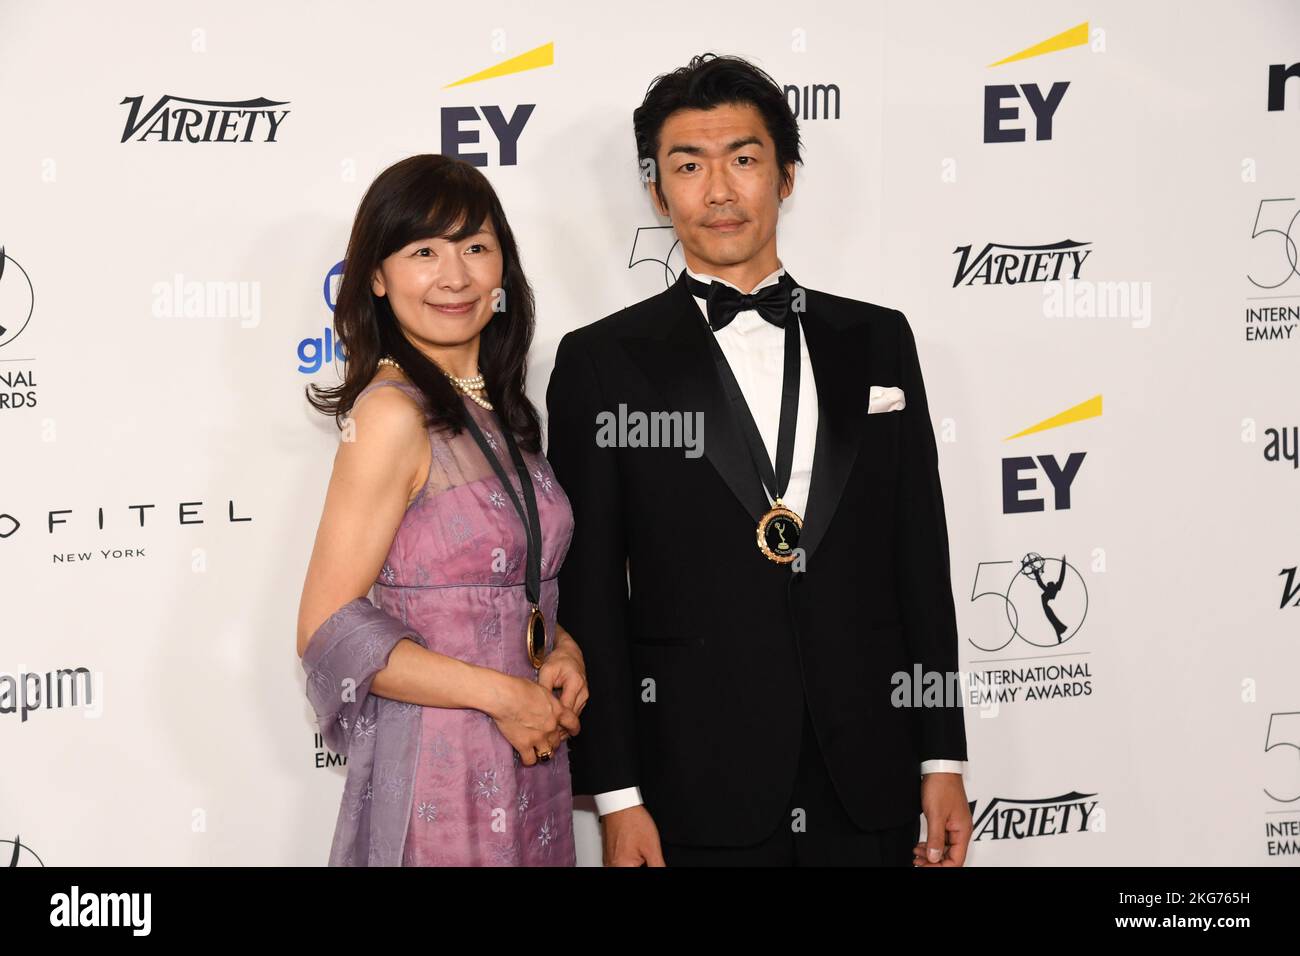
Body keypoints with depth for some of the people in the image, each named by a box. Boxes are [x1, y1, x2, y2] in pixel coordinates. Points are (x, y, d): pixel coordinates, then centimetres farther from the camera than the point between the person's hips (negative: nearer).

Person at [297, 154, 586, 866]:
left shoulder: (497, 409, 9)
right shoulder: (393, 414, -14)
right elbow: (329, 631, -17)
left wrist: (561, 652, 0)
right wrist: (500, 693, -16)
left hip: (529, 765, 7)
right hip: (438, 775, -7)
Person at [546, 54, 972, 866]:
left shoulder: (878, 341, 9)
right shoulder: (604, 362, 0)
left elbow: (922, 561, 9)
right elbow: (590, 599, -2)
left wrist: (943, 760, 6)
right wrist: (616, 796, -6)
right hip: (699, 795, -2)